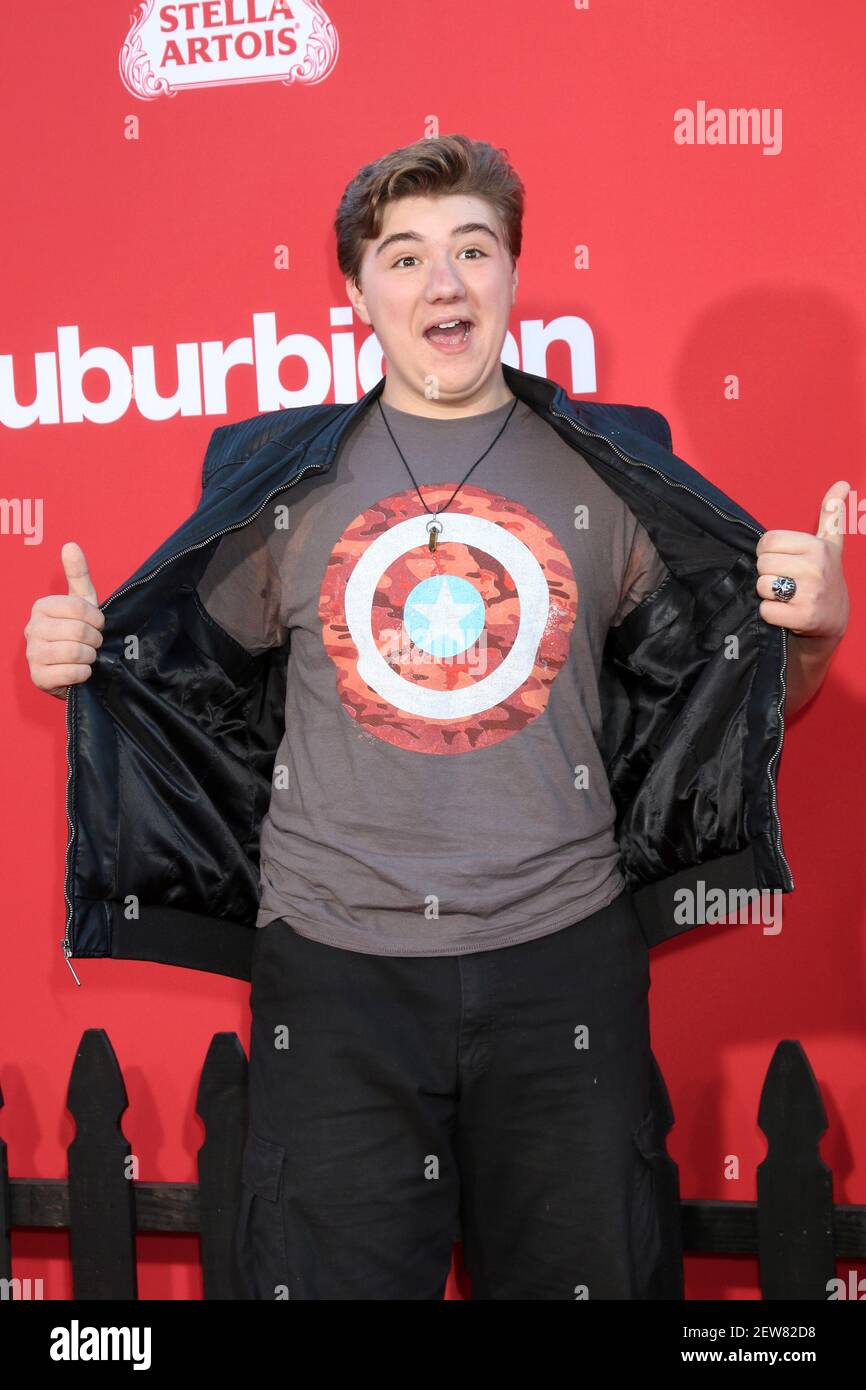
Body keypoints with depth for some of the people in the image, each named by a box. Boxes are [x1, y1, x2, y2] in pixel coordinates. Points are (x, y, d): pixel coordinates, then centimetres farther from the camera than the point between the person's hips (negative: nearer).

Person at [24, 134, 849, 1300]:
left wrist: (813, 629, -9)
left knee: (582, 1272, 11)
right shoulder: (285, 477, 7)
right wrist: (80, 659, -4)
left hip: (560, 953, 0)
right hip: (333, 961, 0)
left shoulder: (607, 471, 5)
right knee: (330, 1274, 8)